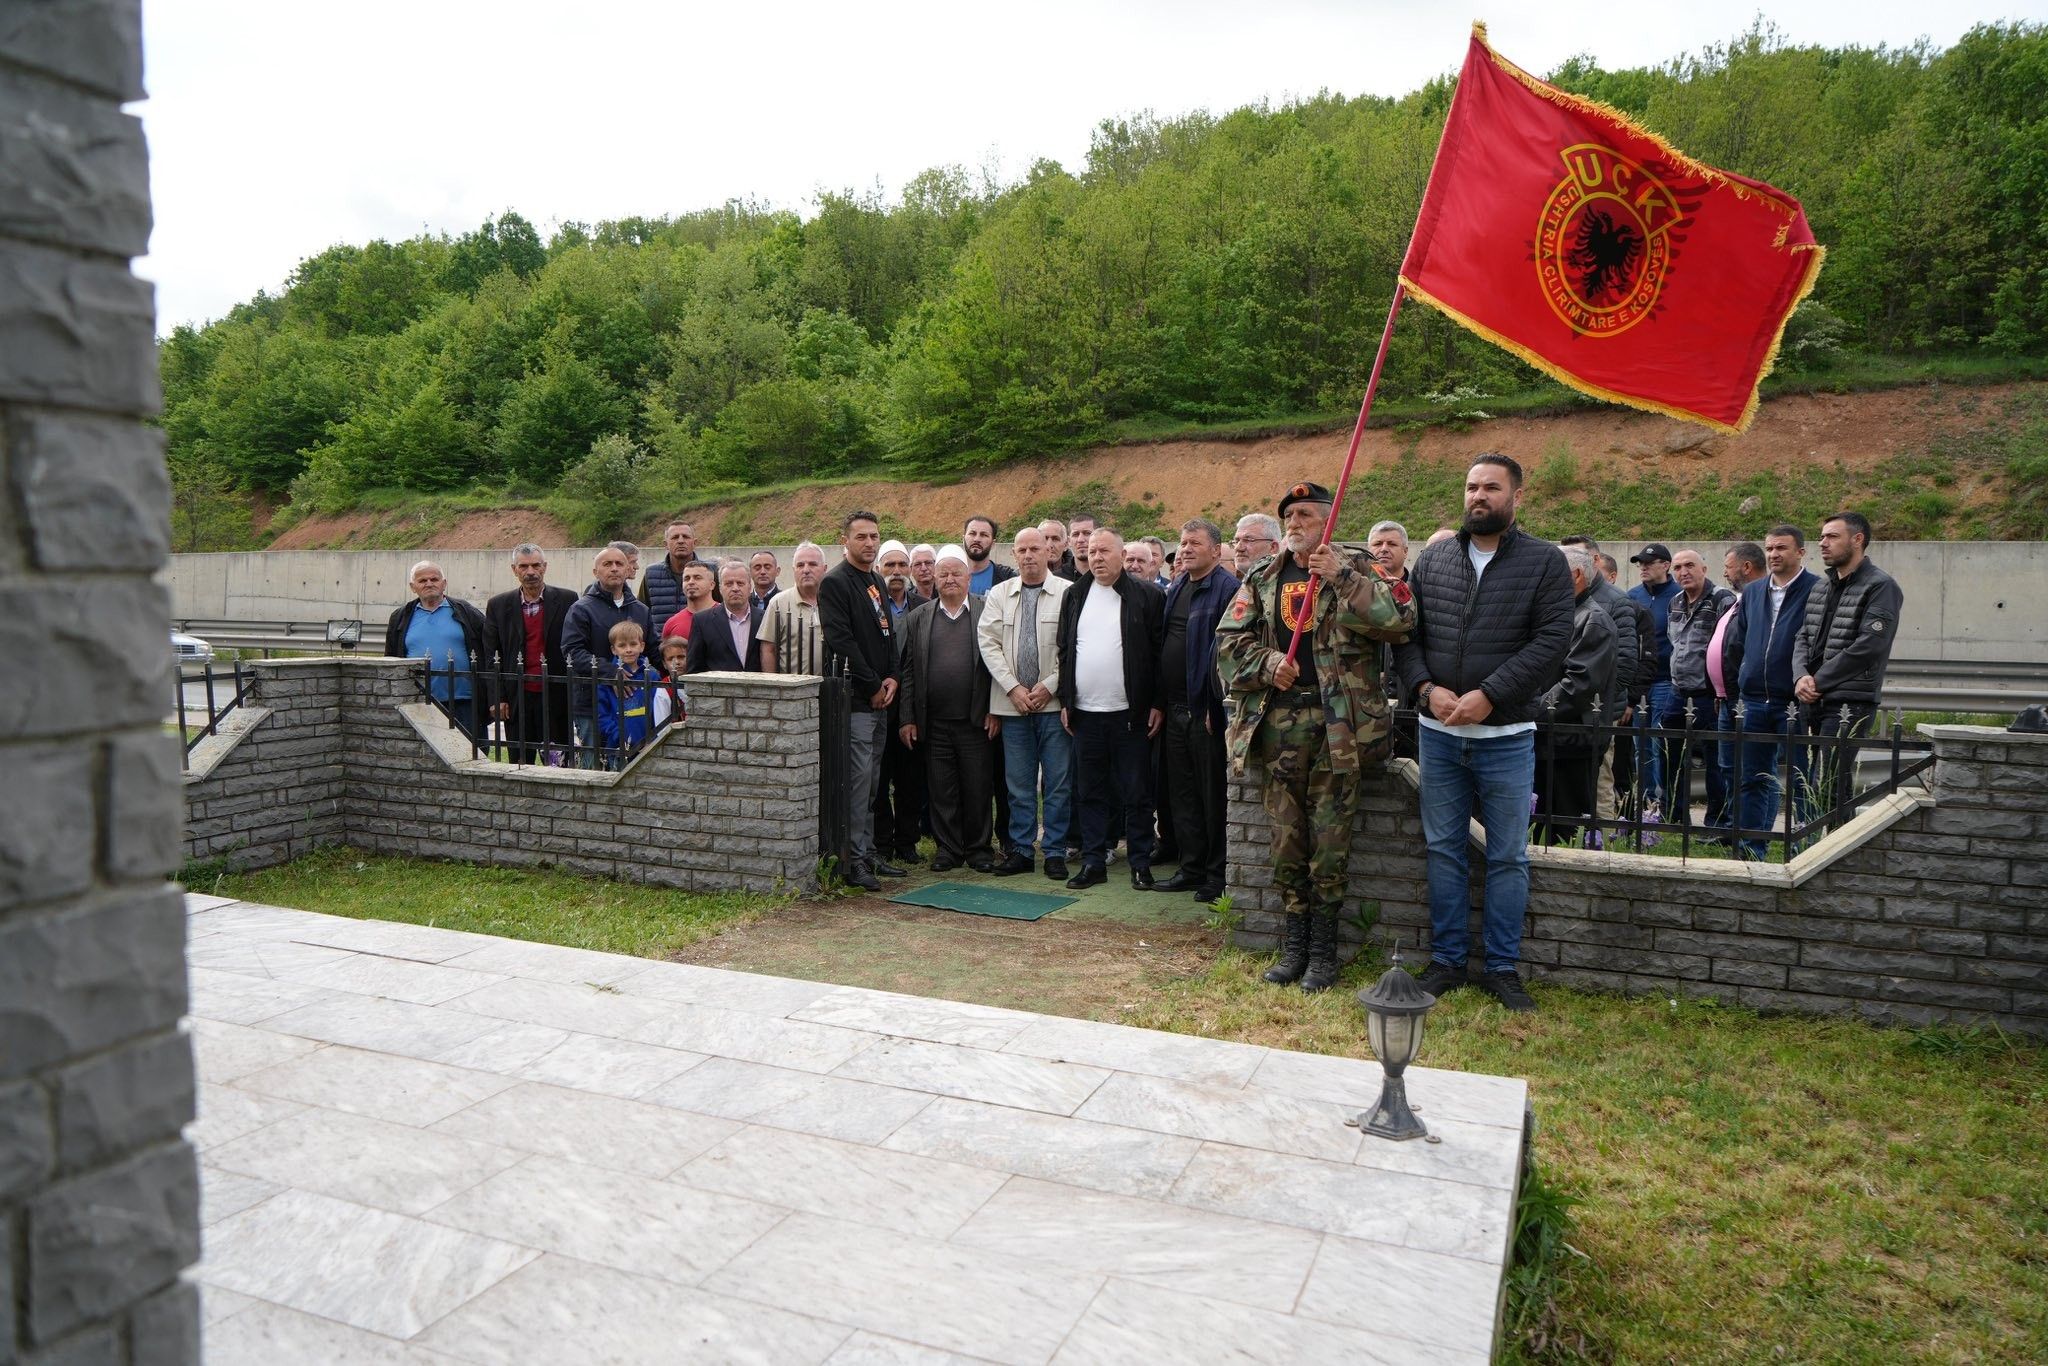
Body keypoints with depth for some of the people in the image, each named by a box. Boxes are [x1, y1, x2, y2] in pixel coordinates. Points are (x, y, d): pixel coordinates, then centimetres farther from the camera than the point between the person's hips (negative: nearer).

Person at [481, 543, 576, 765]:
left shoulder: (567, 600, 1)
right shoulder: (498, 605, 6)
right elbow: (491, 656, 7)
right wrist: (497, 698, -1)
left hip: (555, 696, -2)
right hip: (517, 698, 2)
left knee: (558, 763, 1)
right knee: (519, 765, 6)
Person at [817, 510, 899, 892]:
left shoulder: (877, 582, 18)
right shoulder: (834, 583, -9)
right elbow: (841, 641, -16)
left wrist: (892, 678, 4)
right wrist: (873, 686, -13)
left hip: (880, 698, 8)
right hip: (854, 698, -8)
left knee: (872, 779, 12)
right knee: (858, 777, -8)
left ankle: (867, 852, 19)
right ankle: (854, 860, -2)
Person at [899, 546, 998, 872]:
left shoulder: (987, 613, 3)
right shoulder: (918, 618, 9)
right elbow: (908, 670, 8)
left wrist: (995, 711, -4)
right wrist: (907, 719, 3)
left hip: (975, 720, -2)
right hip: (934, 723, 2)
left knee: (978, 788, 3)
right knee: (941, 790, 6)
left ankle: (978, 847, 17)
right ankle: (947, 848, 18)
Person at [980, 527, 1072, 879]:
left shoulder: (1068, 592, -2)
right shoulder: (998, 594, 9)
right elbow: (988, 643, 4)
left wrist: (1050, 685, -10)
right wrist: (1013, 688, -6)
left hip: (1054, 701, -3)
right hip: (1012, 703, 3)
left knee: (1058, 782, 1)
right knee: (1018, 783, 8)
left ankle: (1055, 852, 11)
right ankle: (1020, 850, 18)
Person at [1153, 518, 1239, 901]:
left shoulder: (1227, 588, -12)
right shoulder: (1176, 587, 15)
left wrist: (1216, 706, -21)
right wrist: (1160, 703, 13)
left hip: (1207, 710, -8)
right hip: (1175, 708, 8)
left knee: (1213, 795, 1)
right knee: (1181, 793, 14)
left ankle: (1217, 875, 11)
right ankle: (1191, 867, 24)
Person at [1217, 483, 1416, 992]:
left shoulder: (1357, 567, 3)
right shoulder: (1262, 577, 14)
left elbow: (1400, 616, -12)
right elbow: (1229, 639, 11)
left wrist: (1341, 577, -17)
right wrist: (1269, 663, -7)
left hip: (1338, 724, -4)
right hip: (1278, 722, 4)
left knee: (1330, 843, 0)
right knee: (1286, 840, 8)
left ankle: (1324, 950, 13)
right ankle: (1294, 945, 20)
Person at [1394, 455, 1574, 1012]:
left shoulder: (1545, 562, -2)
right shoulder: (1431, 560, 7)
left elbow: (1551, 641, -12)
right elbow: (1405, 633, 5)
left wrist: (1488, 696, -19)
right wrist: (1425, 688, -12)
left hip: (1506, 736, -2)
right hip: (1438, 734, 3)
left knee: (1508, 857, 7)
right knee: (1444, 850, 10)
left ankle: (1503, 967, 19)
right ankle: (1446, 961, 22)